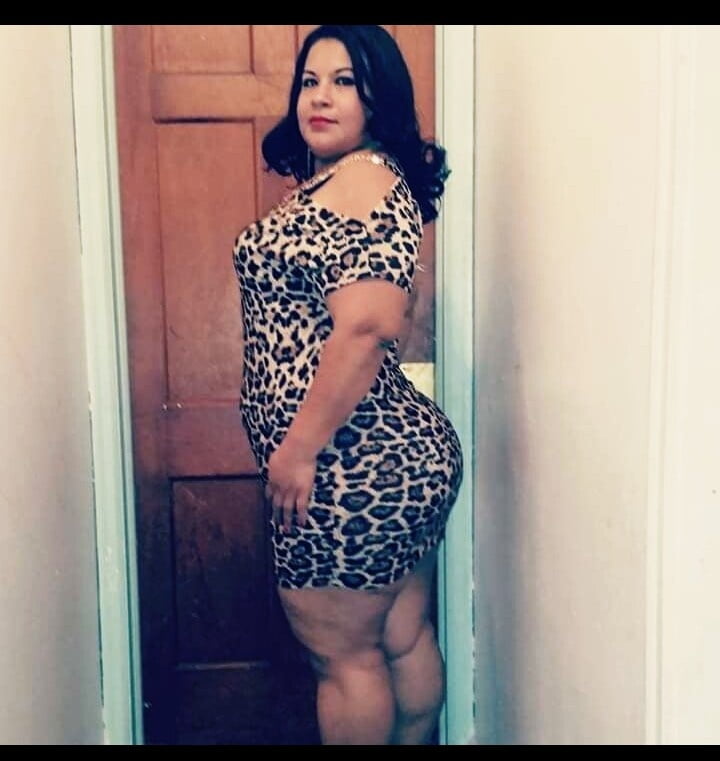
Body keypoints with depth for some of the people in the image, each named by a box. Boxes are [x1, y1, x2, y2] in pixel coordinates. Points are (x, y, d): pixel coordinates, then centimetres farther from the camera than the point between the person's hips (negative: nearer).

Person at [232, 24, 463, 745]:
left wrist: (299, 448, -20)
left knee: (342, 653, 6)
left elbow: (364, 328, -26)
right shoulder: (330, 180, 16)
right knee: (401, 639, 20)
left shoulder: (364, 180, -15)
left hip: (352, 468, -10)